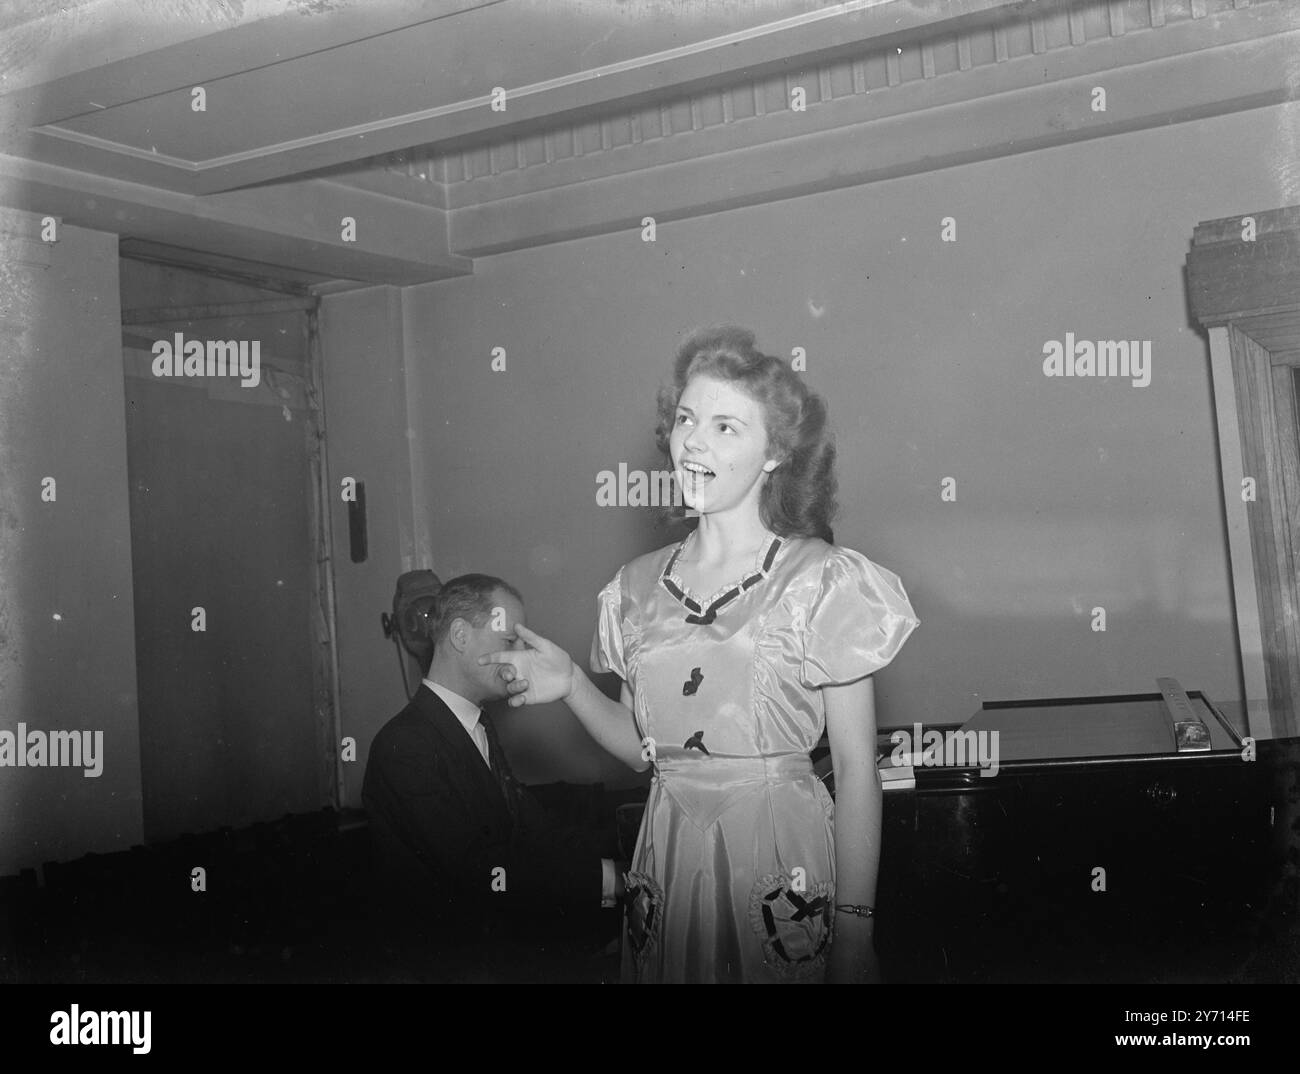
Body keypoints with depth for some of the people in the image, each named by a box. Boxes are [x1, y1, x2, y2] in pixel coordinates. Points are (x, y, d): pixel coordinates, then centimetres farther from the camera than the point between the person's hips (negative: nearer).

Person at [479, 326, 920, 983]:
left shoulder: (822, 579, -8)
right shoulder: (640, 587, 5)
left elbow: (856, 768, -8)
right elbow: (642, 746, 12)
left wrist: (855, 932, -11)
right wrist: (572, 687, -5)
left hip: (786, 859, -4)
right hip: (667, 856, 4)